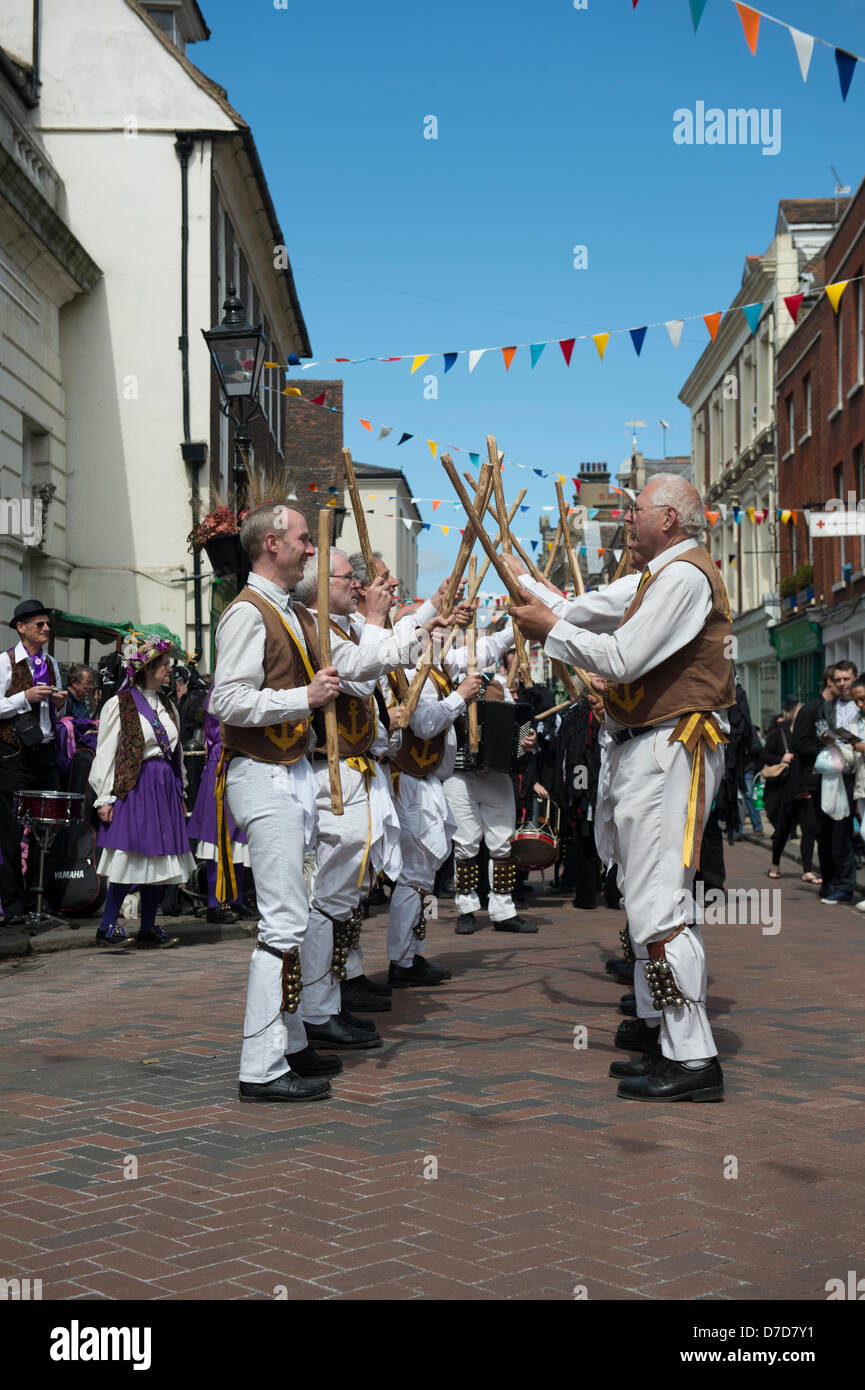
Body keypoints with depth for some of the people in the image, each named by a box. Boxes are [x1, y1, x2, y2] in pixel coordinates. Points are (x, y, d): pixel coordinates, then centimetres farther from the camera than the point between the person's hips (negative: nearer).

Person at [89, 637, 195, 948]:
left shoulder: (168, 707, 15)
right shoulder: (120, 704, -4)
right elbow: (106, 754, -6)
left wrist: (180, 795, 17)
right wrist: (105, 798, -10)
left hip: (165, 788, 7)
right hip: (134, 788, -7)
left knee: (159, 858, 6)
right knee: (131, 859, -8)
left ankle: (148, 928, 13)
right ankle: (107, 927, 2)